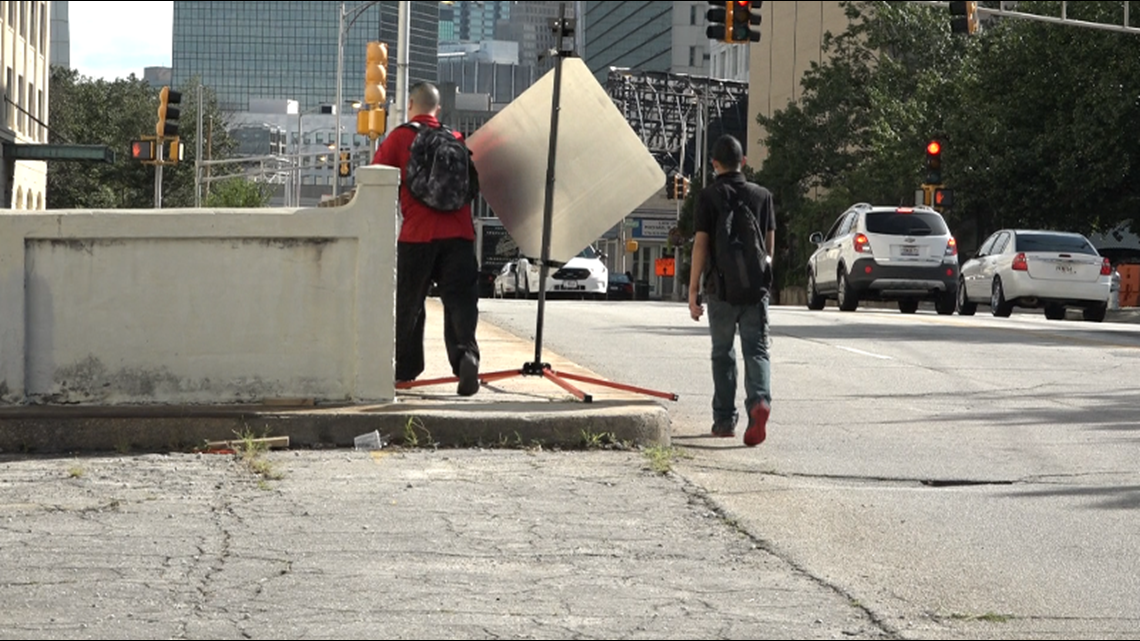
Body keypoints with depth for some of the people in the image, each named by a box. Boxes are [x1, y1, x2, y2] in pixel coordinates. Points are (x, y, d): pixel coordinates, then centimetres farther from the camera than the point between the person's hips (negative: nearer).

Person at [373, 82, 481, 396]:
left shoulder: (399, 138, 2)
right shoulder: (456, 138, 12)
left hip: (417, 235, -2)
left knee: (408, 303, 13)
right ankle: (466, 355, -25)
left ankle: (405, 367, 21)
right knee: (459, 300, -2)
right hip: (458, 232, 2)